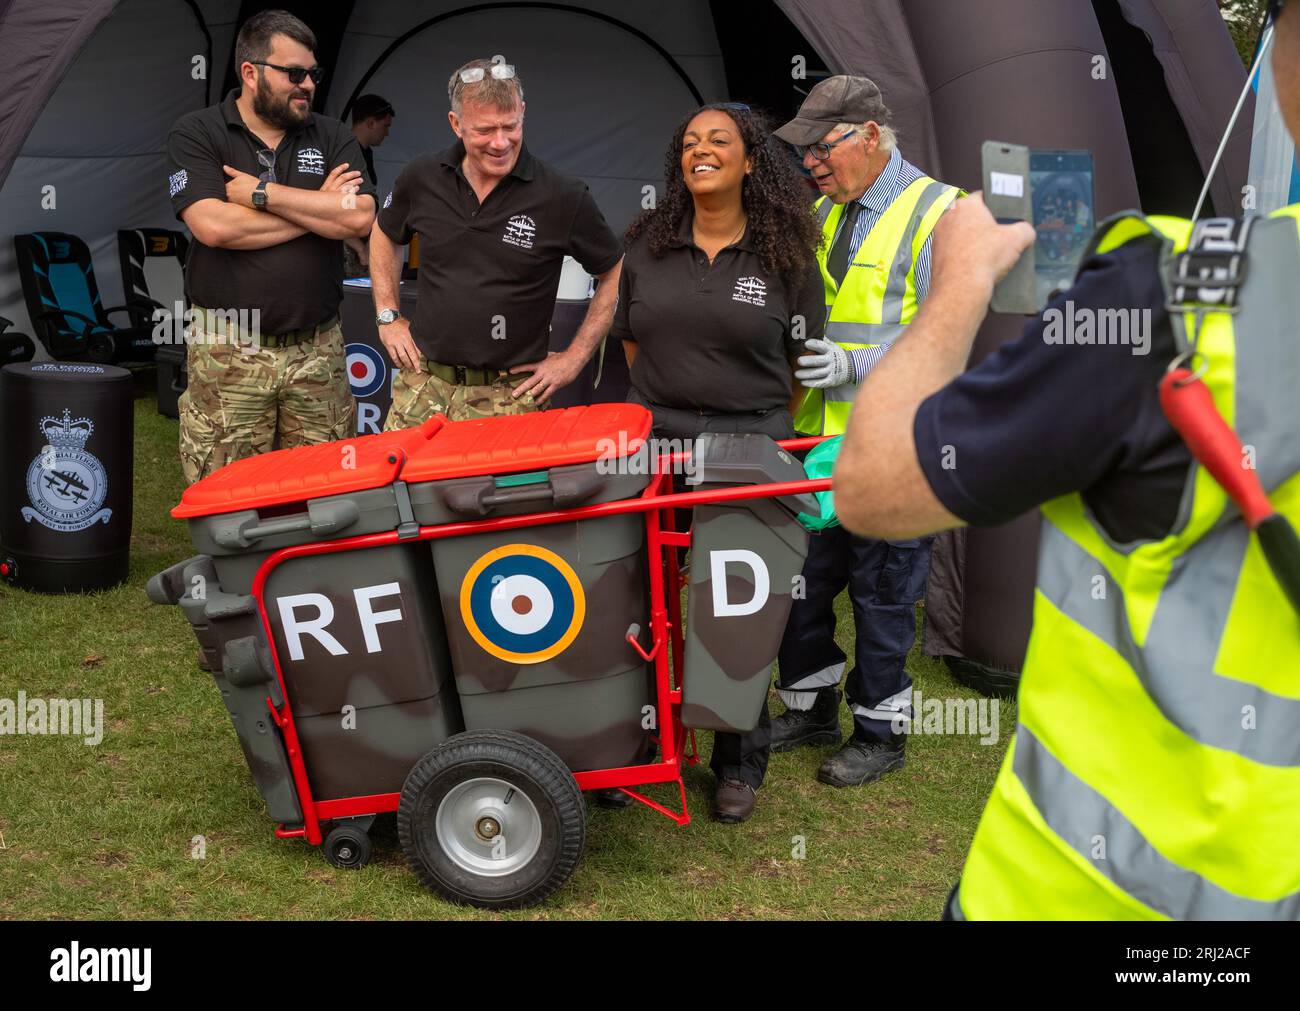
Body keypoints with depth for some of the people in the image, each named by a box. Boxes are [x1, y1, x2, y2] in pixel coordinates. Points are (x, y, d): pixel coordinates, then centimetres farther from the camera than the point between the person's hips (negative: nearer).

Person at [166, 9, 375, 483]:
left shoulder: (331, 137, 9)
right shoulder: (196, 134, 1)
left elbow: (359, 217, -8)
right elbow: (212, 226, -15)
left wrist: (262, 193, -10)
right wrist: (319, 208, -8)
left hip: (317, 349, 3)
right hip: (228, 354, -2)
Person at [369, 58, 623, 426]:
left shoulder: (563, 197, -9)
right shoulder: (422, 178, 1)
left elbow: (617, 274, 2)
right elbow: (384, 235, 22)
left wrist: (574, 358, -1)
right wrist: (388, 317, 13)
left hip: (509, 396, -3)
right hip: (423, 385, 3)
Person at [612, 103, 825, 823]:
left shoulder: (784, 255, 0)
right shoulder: (647, 245, 7)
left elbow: (805, 362, 5)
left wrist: (768, 430, 6)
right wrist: (661, 404, 11)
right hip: (653, 440, 2)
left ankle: (739, 765, 22)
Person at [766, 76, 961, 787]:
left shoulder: (936, 214, -9)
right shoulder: (821, 213, 13)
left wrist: (854, 364, -23)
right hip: (818, 440, 7)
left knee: (882, 593, 5)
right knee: (802, 576, 14)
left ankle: (880, 731, 22)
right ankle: (812, 706, 33)